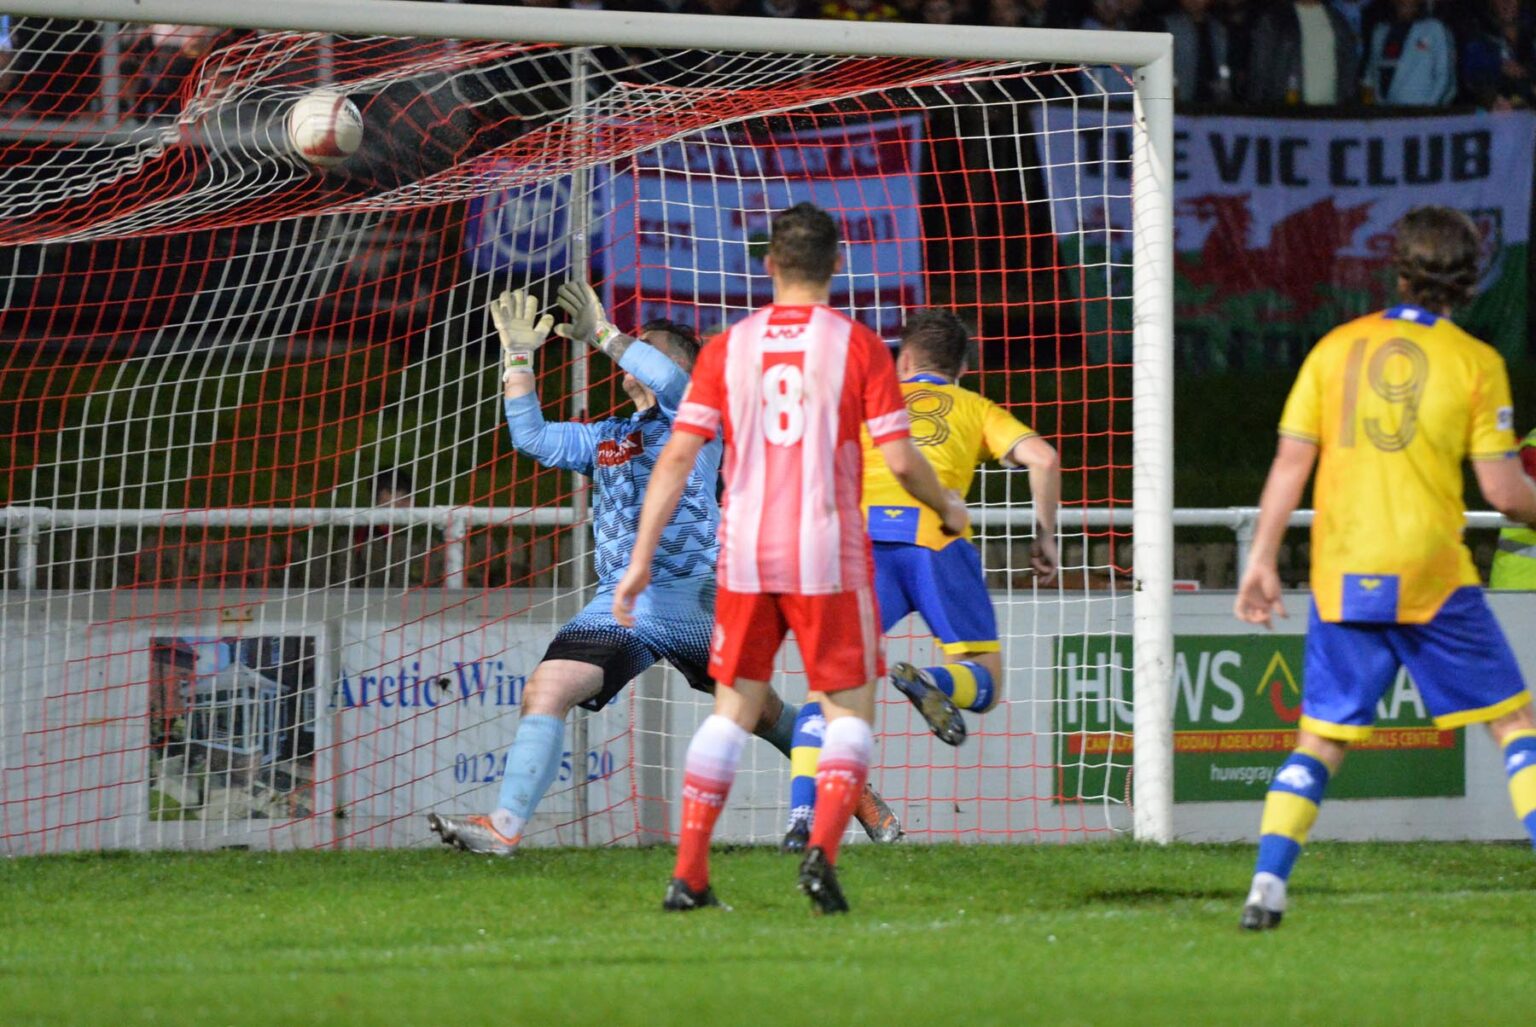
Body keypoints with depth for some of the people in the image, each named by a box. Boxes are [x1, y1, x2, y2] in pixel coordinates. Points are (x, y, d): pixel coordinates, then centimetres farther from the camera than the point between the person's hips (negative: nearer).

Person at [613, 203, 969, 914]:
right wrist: (948, 508, 15)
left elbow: (677, 457, 1)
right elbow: (900, 459, -5)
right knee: (849, 712, 7)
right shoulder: (858, 347, -3)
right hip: (829, 556, -3)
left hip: (745, 555, 3)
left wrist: (641, 559, 3)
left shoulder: (727, 349, 4)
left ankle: (688, 874, 5)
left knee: (732, 711, 13)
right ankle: (822, 850, -16)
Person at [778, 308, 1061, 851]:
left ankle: (802, 816, -13)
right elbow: (1042, 458, 9)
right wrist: (1045, 537, 17)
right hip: (933, 536, -1)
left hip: (861, 534, 1)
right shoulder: (974, 408, 25)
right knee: (984, 682, 9)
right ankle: (934, 683, -27)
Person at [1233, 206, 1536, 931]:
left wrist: (1262, 559, 9)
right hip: (1431, 577, -3)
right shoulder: (1475, 361, -2)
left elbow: (1290, 464, 4)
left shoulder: (1335, 349, 7)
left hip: (1341, 578, 3)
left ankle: (1267, 884, -4)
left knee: (1320, 742, 10)